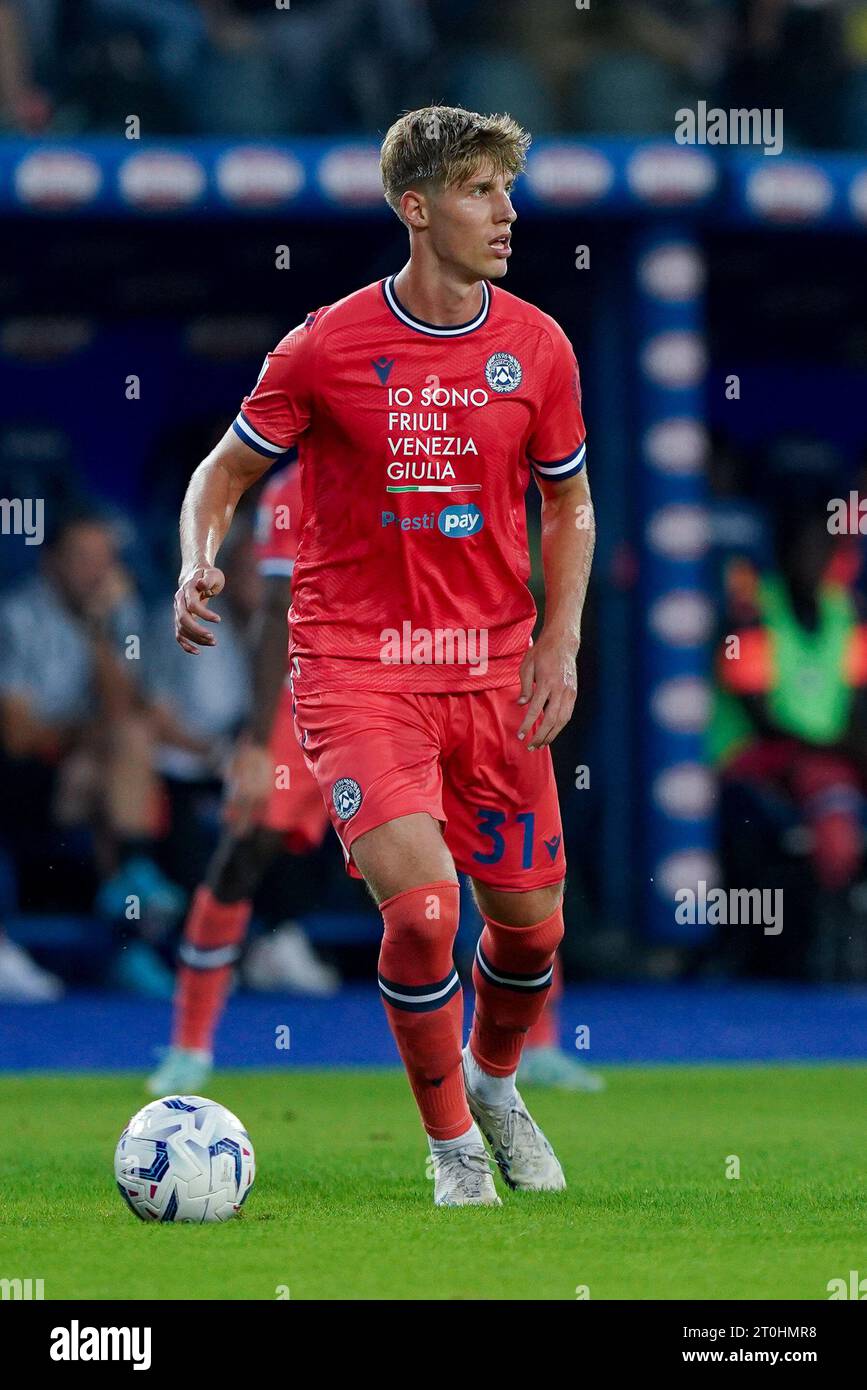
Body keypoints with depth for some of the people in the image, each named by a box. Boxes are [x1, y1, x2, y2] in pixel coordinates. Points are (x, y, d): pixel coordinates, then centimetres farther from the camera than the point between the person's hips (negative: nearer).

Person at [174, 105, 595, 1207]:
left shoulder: (536, 347, 1)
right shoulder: (329, 345, -7)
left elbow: (568, 502, 13)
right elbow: (225, 470, 5)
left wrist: (561, 643, 0)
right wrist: (197, 566, -15)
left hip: (492, 663, 4)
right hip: (355, 661, -4)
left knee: (530, 921, 8)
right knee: (421, 904, -19)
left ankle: (494, 1085, 41)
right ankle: (453, 1146, 2)